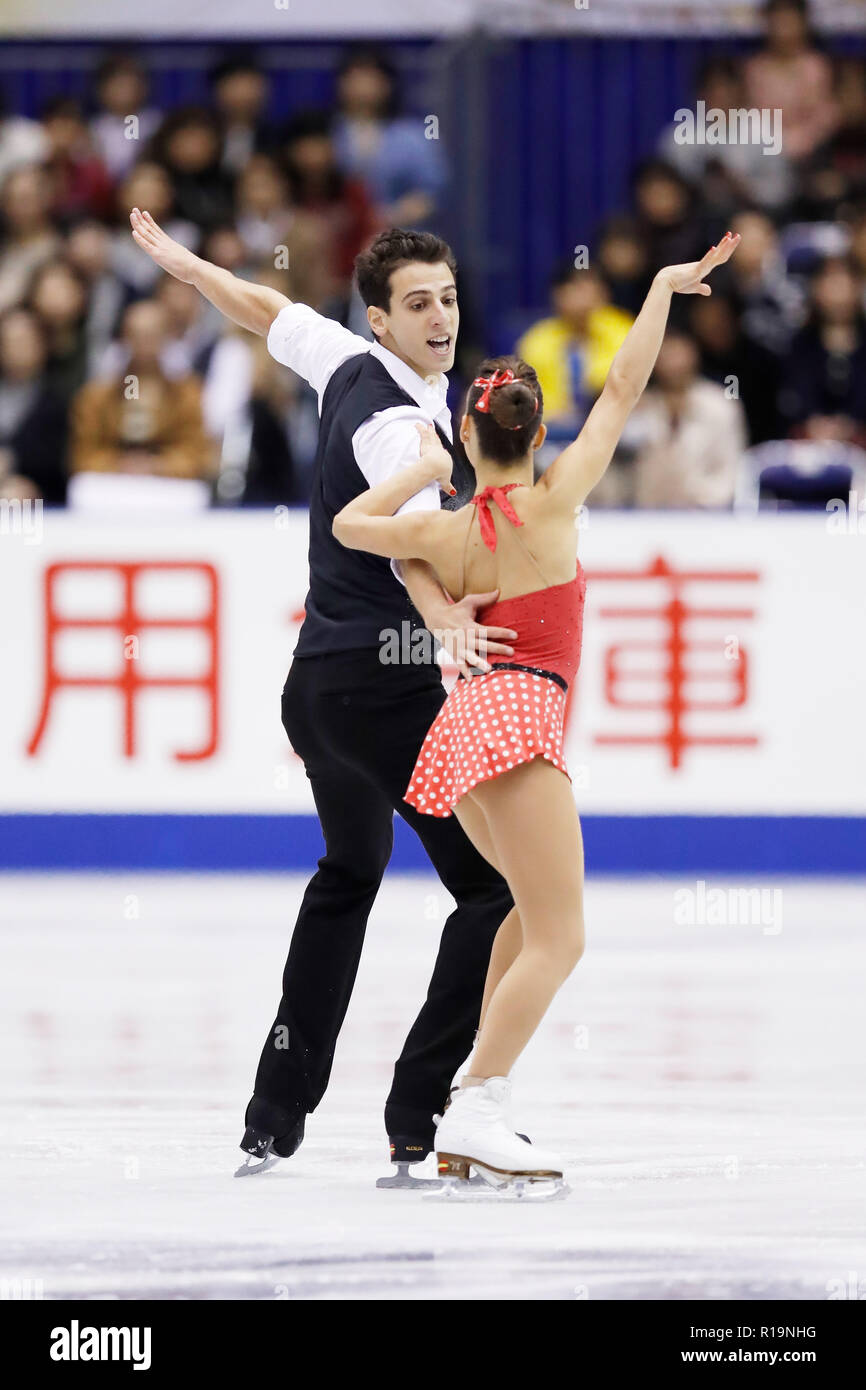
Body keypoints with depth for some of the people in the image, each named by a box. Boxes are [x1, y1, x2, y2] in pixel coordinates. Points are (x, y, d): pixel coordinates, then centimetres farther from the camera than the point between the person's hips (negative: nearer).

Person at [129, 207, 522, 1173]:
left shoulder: (348, 368, 7)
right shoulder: (399, 418, -19)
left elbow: (271, 314, 26)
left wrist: (179, 262, 44)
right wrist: (443, 621, -56)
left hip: (317, 685, 10)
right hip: (385, 686, -10)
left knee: (350, 872, 30)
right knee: (496, 888, -13)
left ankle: (278, 1111, 33)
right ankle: (422, 1117, -19)